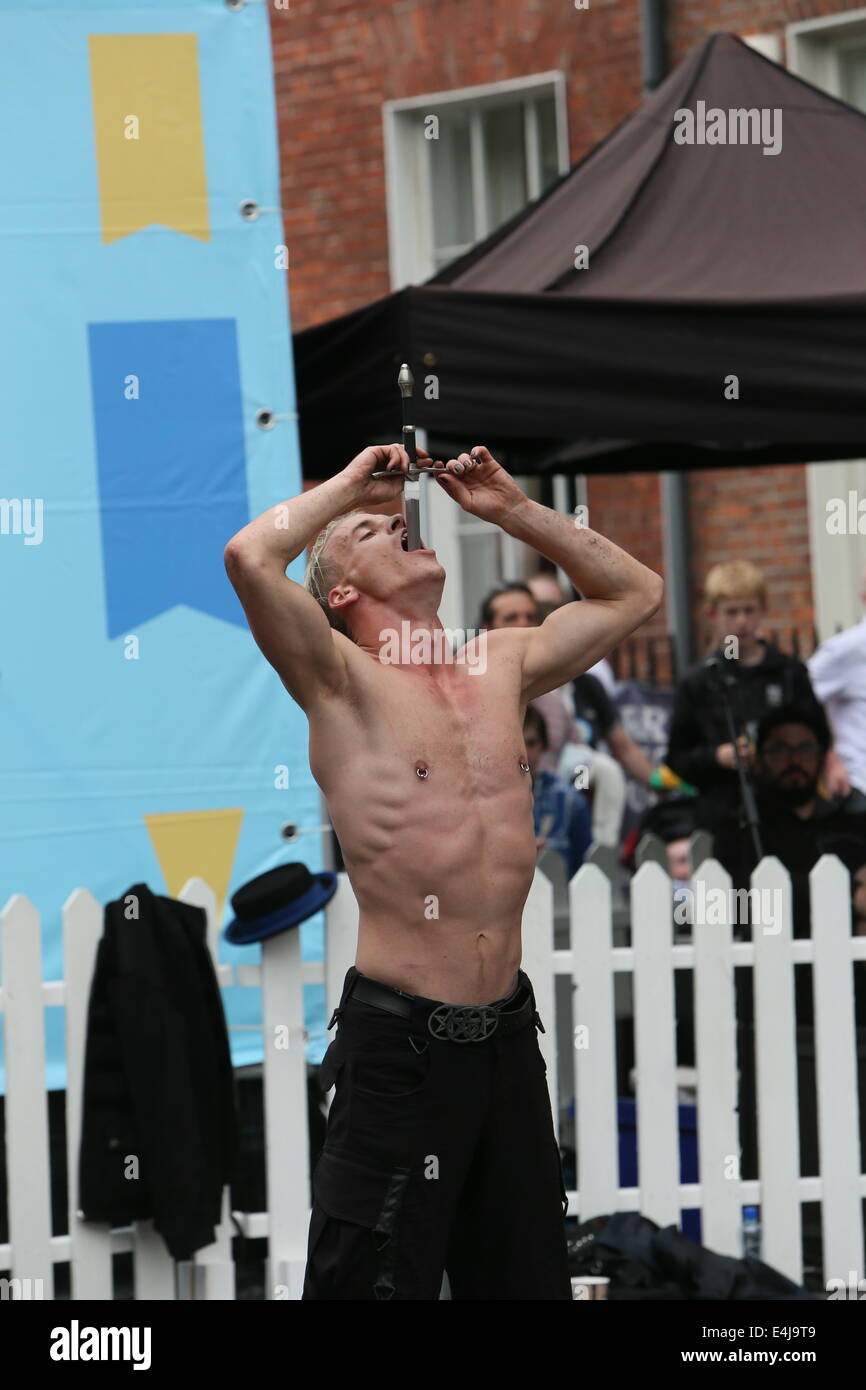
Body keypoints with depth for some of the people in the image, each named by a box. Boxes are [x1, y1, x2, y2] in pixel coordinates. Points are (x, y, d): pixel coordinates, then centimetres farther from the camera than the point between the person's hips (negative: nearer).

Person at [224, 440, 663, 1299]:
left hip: (507, 1030, 6)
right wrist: (352, 481, -5)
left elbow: (633, 592, 23)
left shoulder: (501, 667, 12)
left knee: (527, 1277, 13)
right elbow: (251, 558, -21)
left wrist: (512, 510, 14)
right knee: (378, 1280, -3)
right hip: (400, 1036, -6)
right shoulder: (342, 681, -4)